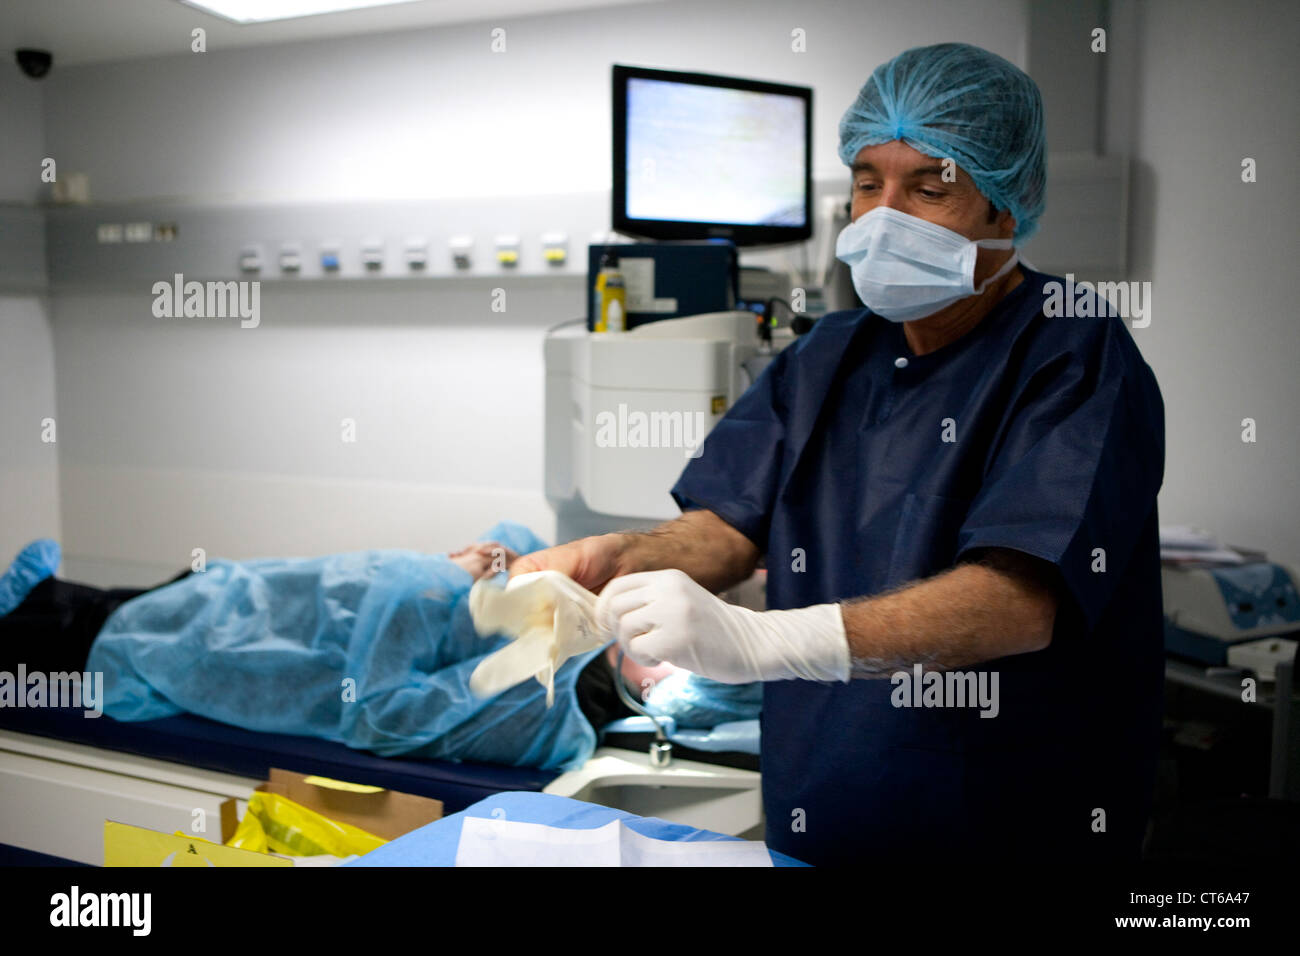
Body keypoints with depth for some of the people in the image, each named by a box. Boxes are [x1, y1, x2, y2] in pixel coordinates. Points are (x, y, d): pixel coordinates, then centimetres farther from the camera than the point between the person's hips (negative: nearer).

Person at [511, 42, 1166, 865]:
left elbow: (1018, 600, -29)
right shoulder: (827, 358, 6)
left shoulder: (1079, 358, -16)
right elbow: (729, 523, -1)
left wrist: (756, 639, -39)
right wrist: (616, 563, -23)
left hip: (1010, 834, -5)